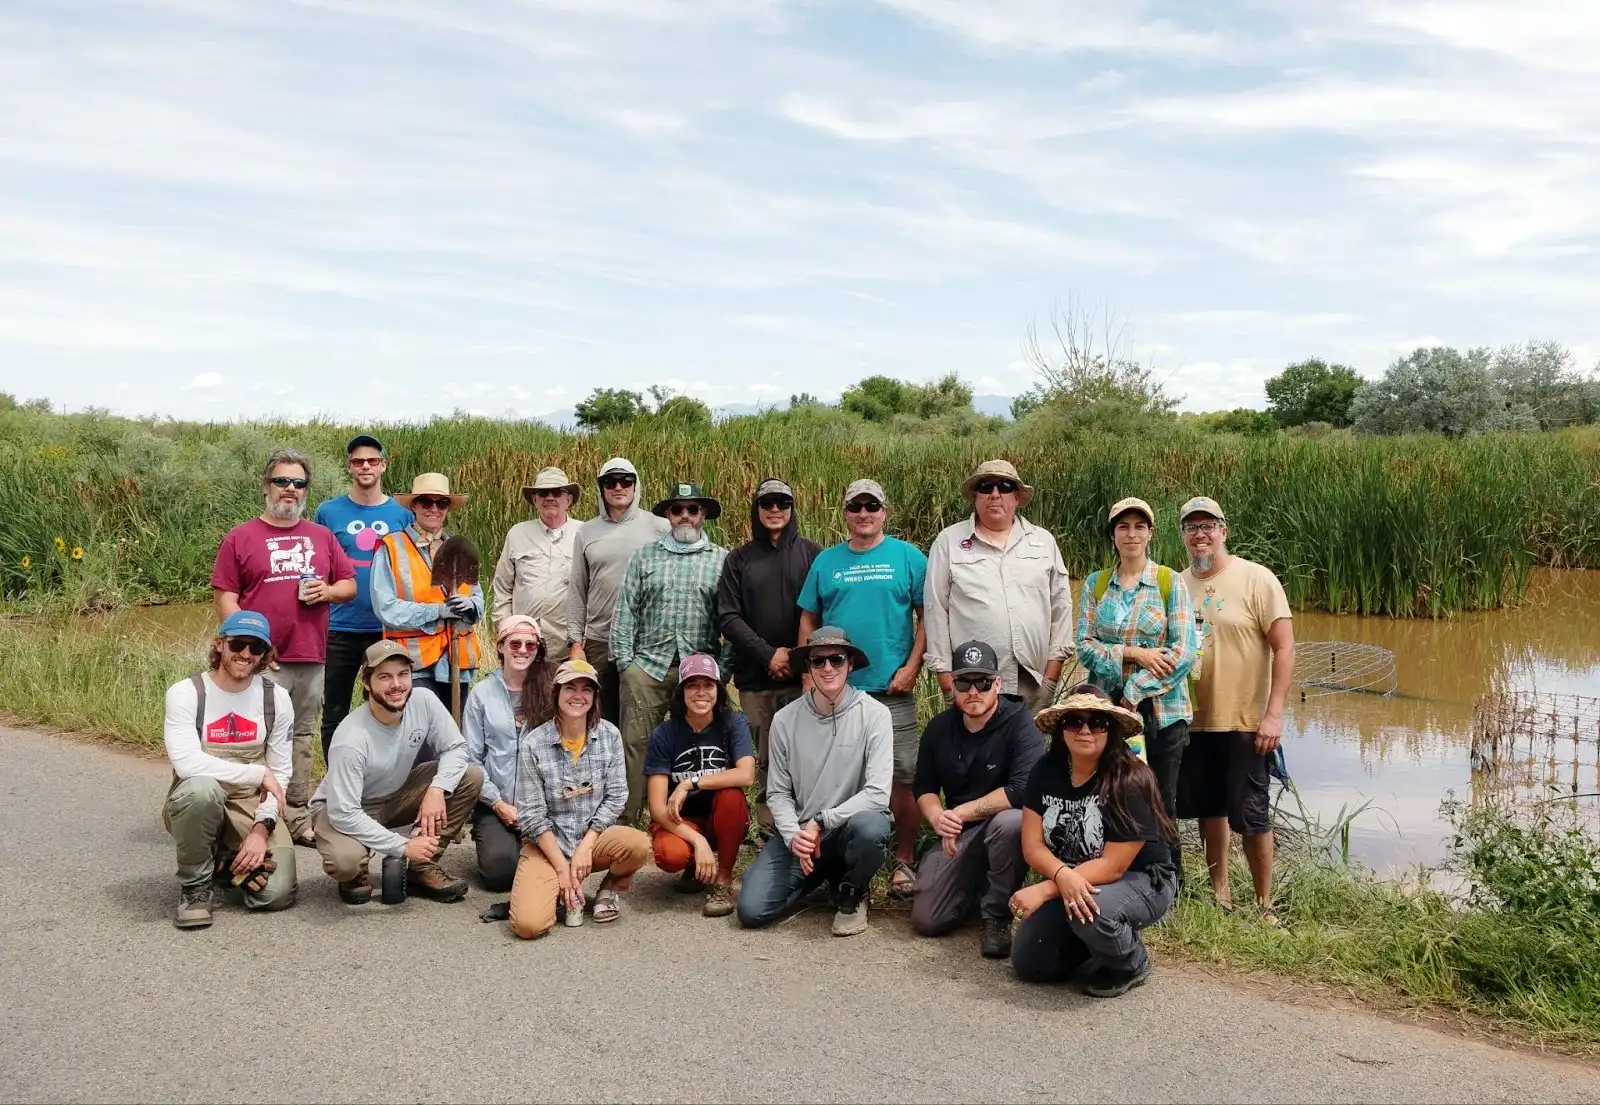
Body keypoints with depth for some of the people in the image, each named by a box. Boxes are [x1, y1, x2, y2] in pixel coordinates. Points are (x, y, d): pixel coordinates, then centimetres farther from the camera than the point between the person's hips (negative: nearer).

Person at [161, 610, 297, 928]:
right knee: (201, 788, -39)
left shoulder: (276, 698, -1)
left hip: (252, 807, 3)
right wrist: (257, 774, -22)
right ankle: (194, 885, -13)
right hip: (198, 804, -2)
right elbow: (187, 763, -25)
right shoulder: (185, 693, -11)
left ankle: (227, 862, 18)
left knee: (276, 893, -18)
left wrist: (262, 829, -13)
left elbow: (280, 774, 0)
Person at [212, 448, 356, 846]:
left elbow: (349, 585, 16)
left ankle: (297, 817, 17)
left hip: (312, 659, 4)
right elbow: (224, 596, -2)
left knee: (302, 739, 9)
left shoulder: (322, 537, 13)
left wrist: (327, 591, -6)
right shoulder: (241, 537, 2)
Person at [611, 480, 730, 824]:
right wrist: (624, 661, 0)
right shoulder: (645, 556, 12)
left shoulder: (722, 560, 8)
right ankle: (624, 820, 5)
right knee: (636, 743, -1)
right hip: (647, 666, 1)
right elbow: (625, 611, 9)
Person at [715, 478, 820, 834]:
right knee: (765, 761, 4)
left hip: (804, 675, -1)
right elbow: (728, 617, 4)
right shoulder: (739, 559, 11)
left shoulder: (811, 553, 6)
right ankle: (770, 836, 10)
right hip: (755, 679, 2)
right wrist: (768, 655, -7)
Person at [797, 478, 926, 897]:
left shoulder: (908, 557, 2)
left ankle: (904, 862, 12)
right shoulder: (826, 561, 10)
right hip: (835, 689, 3)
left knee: (902, 778, -1)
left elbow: (927, 616, -1)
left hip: (892, 689, -2)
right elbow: (808, 619, 12)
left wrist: (912, 666, -9)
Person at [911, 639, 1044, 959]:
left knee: (1011, 822, -40)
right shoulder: (939, 728, 1)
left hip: (1003, 825, -4)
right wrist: (937, 817, -15)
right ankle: (978, 884, 23)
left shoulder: (1019, 723, -16)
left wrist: (961, 813, -23)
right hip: (956, 835, 4)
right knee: (926, 920, -10)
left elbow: (1024, 790, -29)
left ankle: (997, 917, -15)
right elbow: (923, 787, 10)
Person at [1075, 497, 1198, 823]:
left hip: (1161, 710, -2)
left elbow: (1185, 651, -8)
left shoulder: (1170, 582, 0)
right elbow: (1084, 646, 0)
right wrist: (1134, 653, -15)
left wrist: (1134, 693, -14)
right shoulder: (1095, 584, 8)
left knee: (1160, 807, 4)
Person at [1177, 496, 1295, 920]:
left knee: (1250, 816, 2)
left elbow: (1284, 647, -11)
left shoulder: (1257, 579, -8)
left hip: (1244, 722, -5)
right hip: (1193, 720, 5)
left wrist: (1274, 713, -17)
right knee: (1209, 809, 15)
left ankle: (1264, 905, 16)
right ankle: (1219, 891, 29)